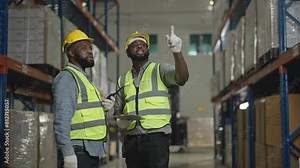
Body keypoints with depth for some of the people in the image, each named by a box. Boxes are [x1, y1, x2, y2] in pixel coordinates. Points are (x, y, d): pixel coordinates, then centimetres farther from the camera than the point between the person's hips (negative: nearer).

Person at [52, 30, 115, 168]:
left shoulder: (83, 78, 22)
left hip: (91, 152, 10)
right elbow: (62, 119, -19)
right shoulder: (66, 77, -9)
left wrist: (103, 107, 6)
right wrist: (68, 153, -26)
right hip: (77, 152, -10)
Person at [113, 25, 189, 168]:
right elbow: (118, 109, 22)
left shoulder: (160, 70, 6)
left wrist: (176, 52, -28)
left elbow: (182, 78, -14)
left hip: (156, 136, -4)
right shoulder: (123, 80, 18)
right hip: (131, 139, 4)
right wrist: (119, 120, -2)